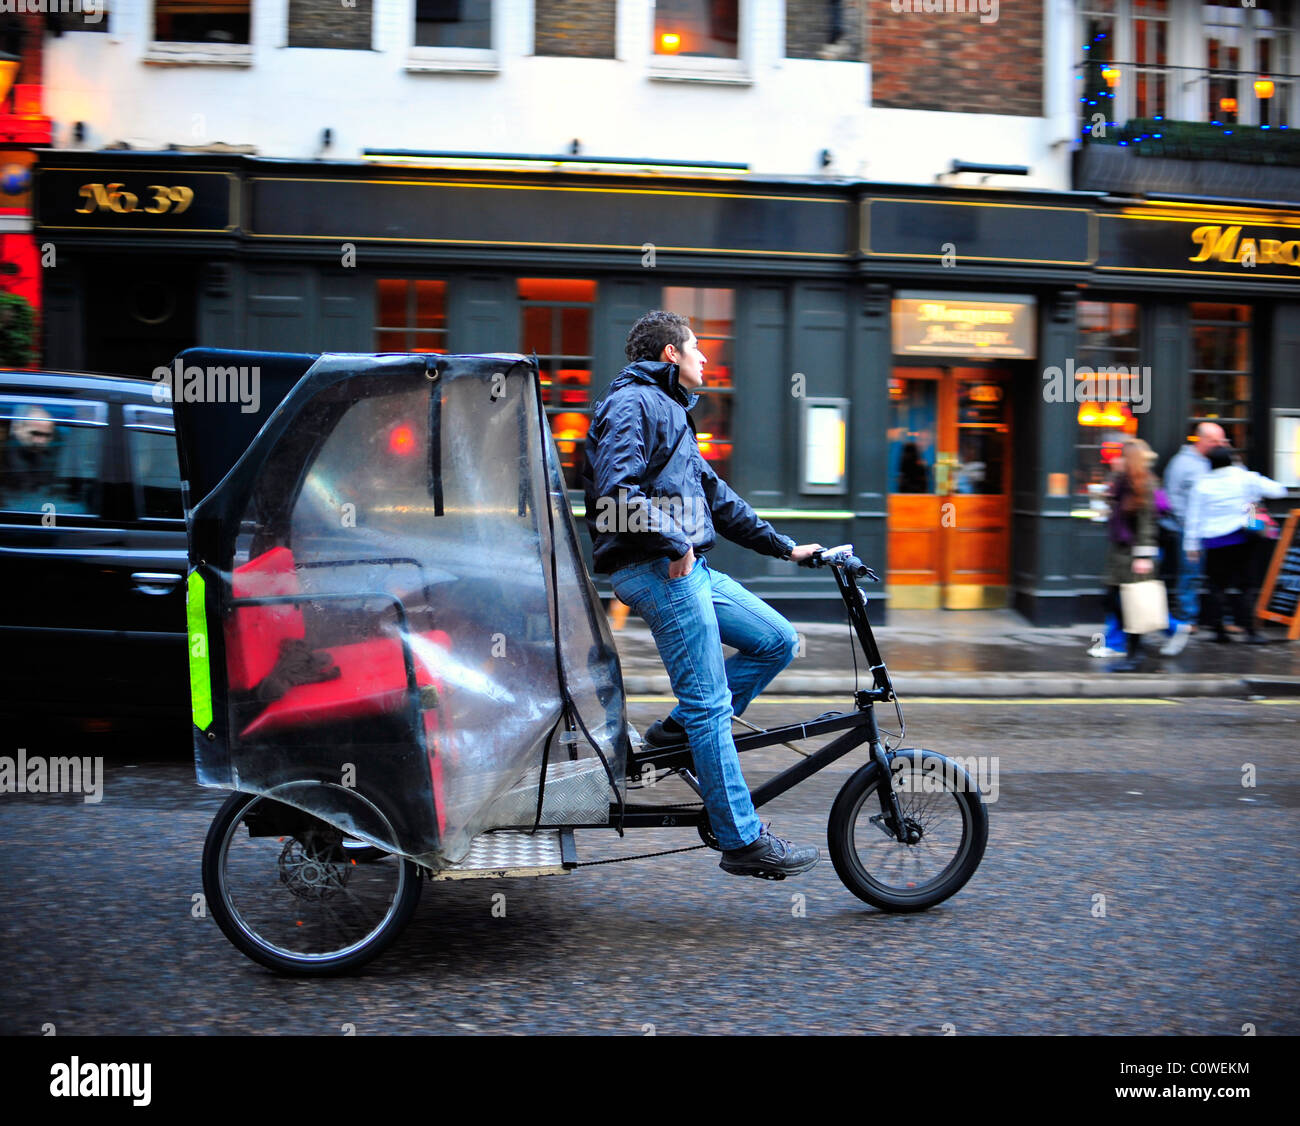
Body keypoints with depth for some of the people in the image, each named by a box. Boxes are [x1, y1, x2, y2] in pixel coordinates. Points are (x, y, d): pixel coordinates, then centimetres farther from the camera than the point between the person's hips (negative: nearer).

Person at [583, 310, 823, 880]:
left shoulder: (669, 410, 26)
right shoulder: (632, 402, -6)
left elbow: (716, 496, 28)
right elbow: (617, 490, -21)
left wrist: (785, 548, 26)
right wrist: (674, 545, -16)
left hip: (688, 566, 10)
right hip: (657, 569, -10)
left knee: (777, 640, 7)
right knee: (709, 703, -9)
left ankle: (678, 729, 10)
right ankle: (743, 842, -4)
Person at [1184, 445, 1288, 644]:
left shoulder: (1202, 485, 2)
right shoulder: (1245, 478, -2)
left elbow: (1194, 518, 5)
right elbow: (1277, 490, 1)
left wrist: (1192, 545, 12)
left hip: (1213, 542, 1)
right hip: (1241, 539, -1)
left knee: (1216, 585, 8)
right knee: (1242, 586, 3)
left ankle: (1218, 629, 7)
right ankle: (1250, 629, -1)